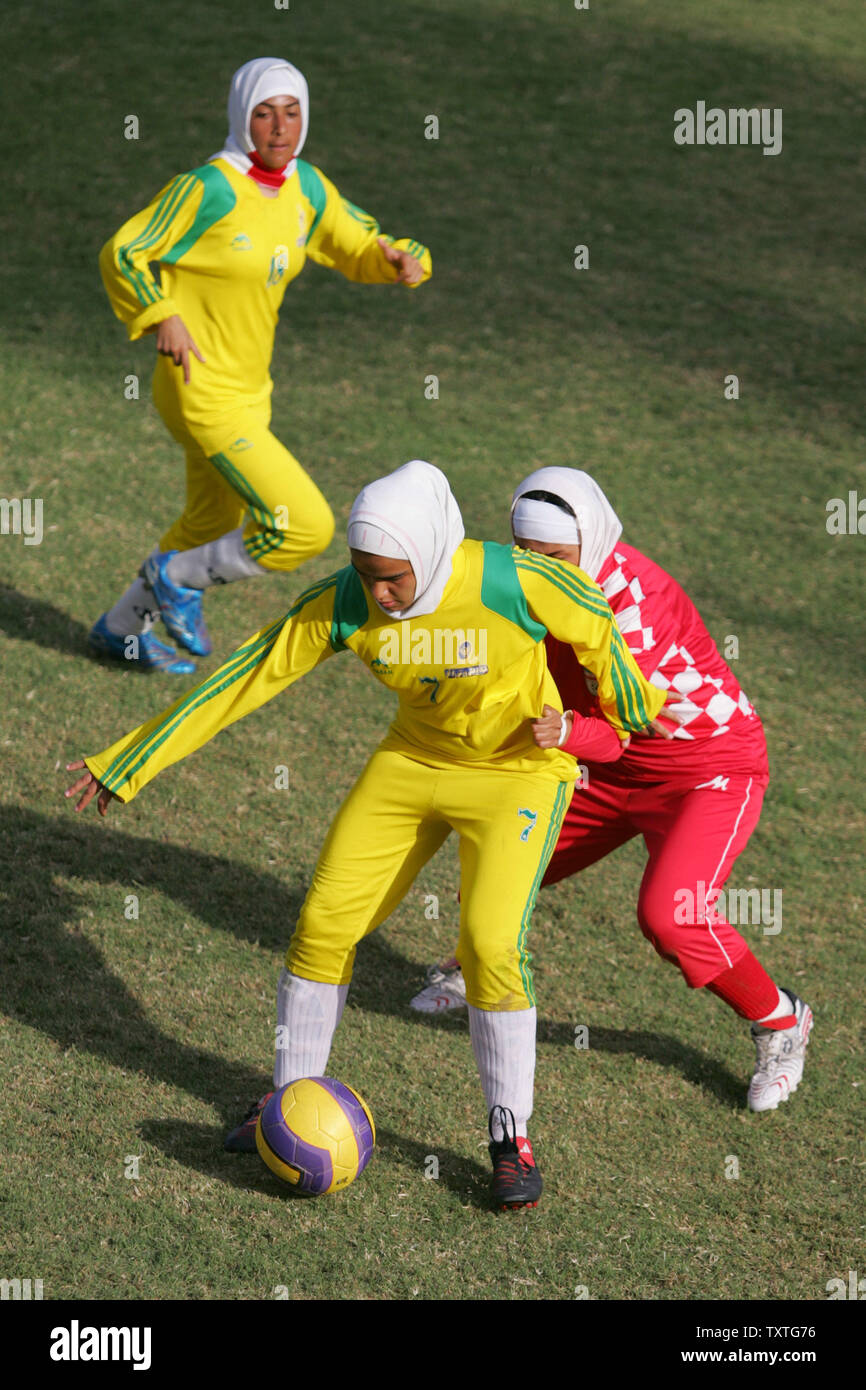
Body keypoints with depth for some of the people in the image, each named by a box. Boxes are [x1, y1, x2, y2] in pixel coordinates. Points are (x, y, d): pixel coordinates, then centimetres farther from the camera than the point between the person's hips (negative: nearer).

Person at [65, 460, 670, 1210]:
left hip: (520, 770, -4)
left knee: (491, 946, -17)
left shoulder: (512, 581, -29)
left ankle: (511, 1141, 1)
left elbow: (595, 629, -9)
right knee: (325, 922, 0)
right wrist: (130, 761, -9)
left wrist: (631, 711, 9)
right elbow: (248, 674, -12)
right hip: (414, 762, 4)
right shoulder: (343, 604, -19)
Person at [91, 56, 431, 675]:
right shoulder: (208, 188, -18)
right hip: (203, 394, -8)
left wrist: (403, 262, -8)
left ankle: (121, 629, 47)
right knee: (306, 527, -15)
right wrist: (162, 317, -24)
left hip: (251, 391, 8)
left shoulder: (307, 188, 2)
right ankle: (177, 577, 8)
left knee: (213, 526, 25)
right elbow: (123, 254, -11)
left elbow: (363, 247, 13)